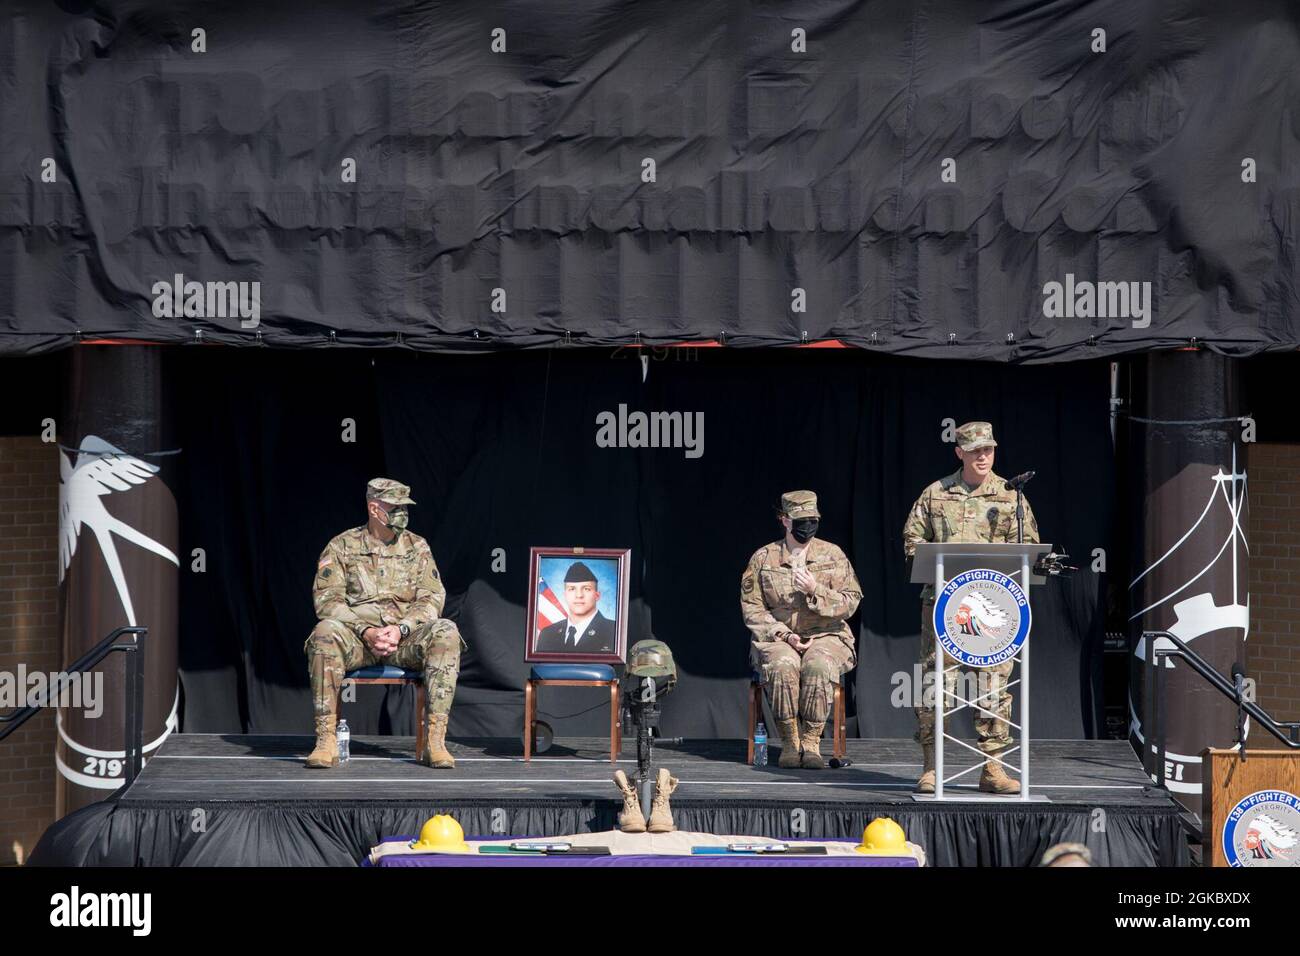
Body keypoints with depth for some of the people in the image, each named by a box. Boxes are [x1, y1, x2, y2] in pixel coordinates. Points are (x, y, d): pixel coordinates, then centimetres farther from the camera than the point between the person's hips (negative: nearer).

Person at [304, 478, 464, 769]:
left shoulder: (417, 546, 13)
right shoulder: (341, 547, 7)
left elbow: (432, 598, 4)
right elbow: (327, 599, -3)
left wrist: (400, 629, -15)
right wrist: (366, 631, -18)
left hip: (405, 637, 1)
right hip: (355, 637, -1)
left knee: (445, 633, -30)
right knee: (325, 632, -36)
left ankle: (434, 739, -32)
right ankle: (326, 739, -31)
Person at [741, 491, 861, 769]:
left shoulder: (832, 555, 6)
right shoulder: (763, 558, 5)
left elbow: (850, 603, 0)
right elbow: (752, 608, 2)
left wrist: (815, 591, -16)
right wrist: (784, 634, -10)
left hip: (826, 635, 0)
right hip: (778, 636, 0)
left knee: (818, 667, -35)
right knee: (783, 667, -35)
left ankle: (811, 743, -23)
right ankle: (789, 743, -21)